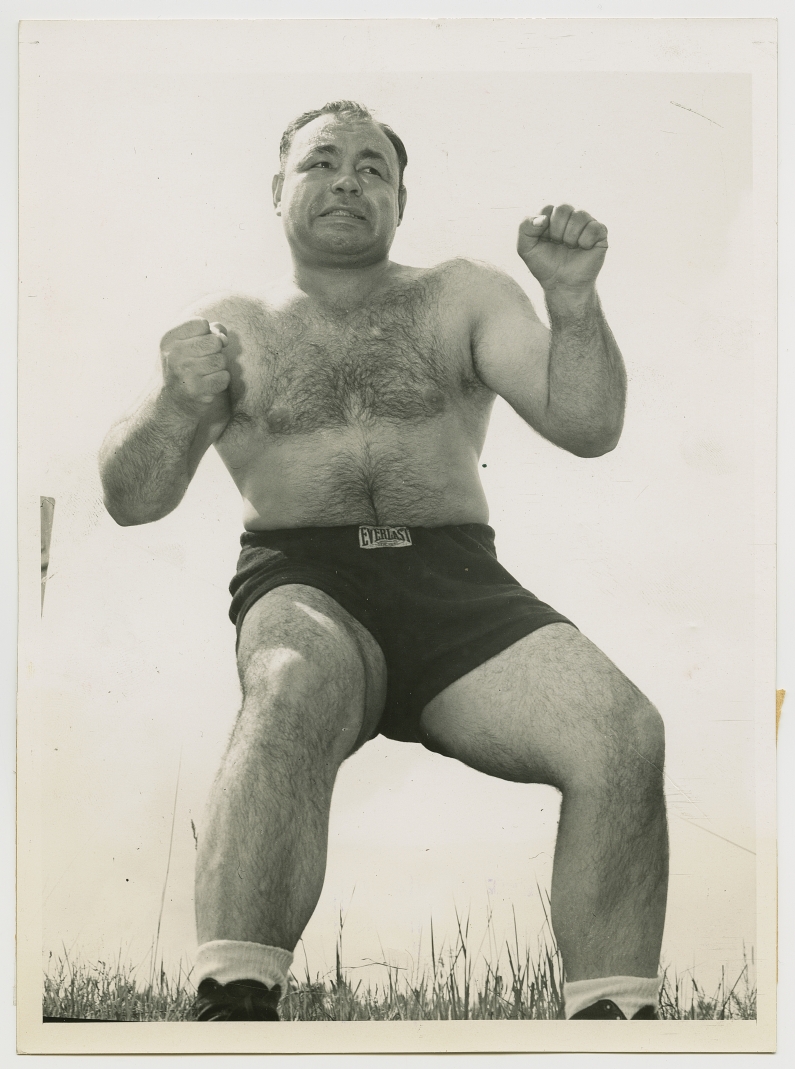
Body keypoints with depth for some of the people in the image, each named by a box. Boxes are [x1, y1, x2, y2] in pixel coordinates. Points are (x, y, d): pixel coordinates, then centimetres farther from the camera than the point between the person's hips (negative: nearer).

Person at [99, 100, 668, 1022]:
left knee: (624, 731, -27)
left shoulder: (463, 300, 18)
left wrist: (573, 299, -12)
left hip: (457, 585, 2)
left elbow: (587, 427, 6)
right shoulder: (232, 328, 17)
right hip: (304, 588, -1)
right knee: (300, 688, -39)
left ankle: (614, 1028, -18)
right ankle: (231, 1013, -39)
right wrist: (180, 405, -15)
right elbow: (131, 500, 7)